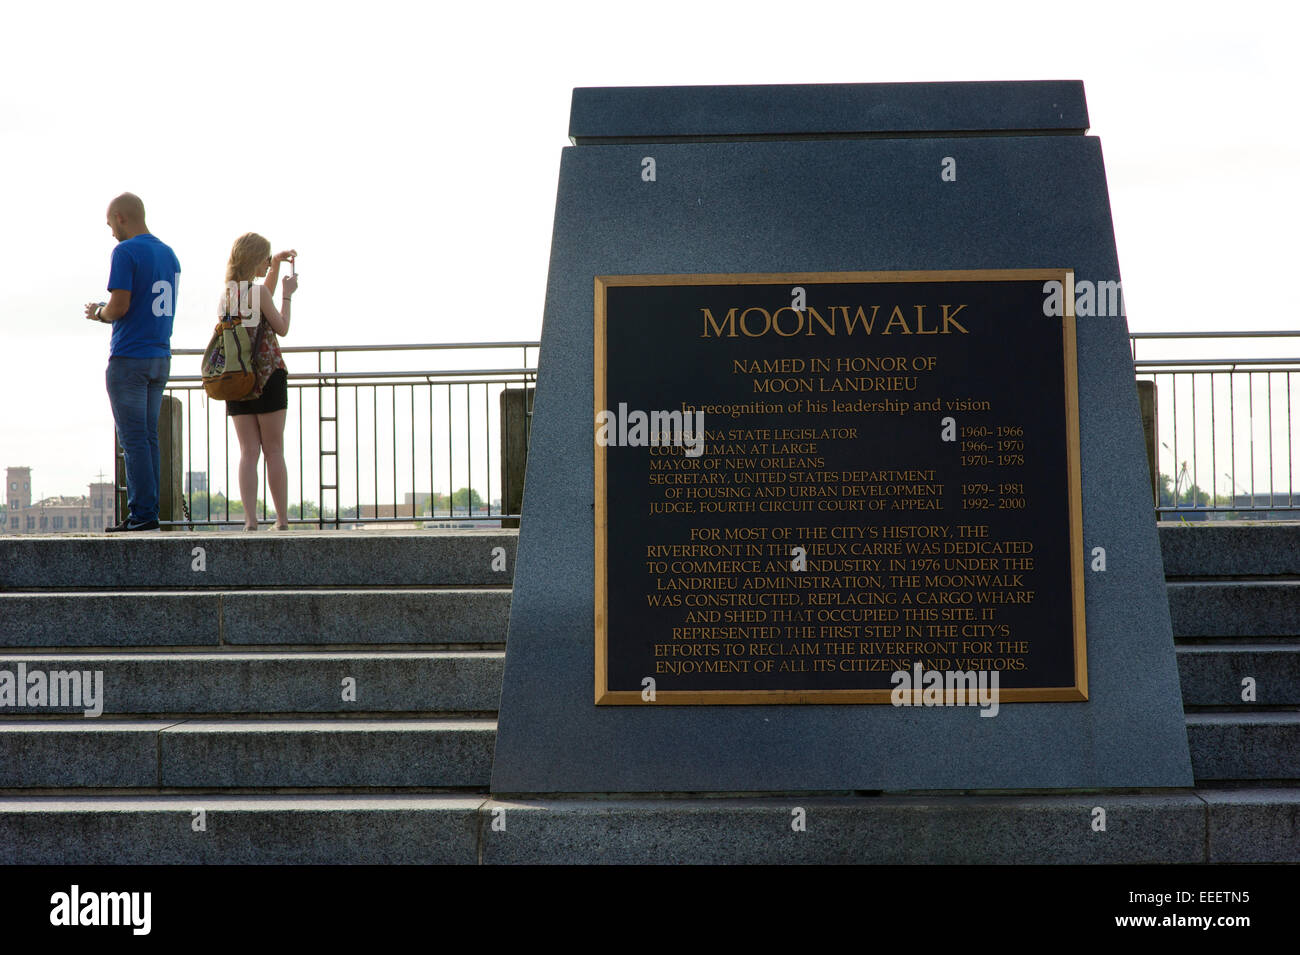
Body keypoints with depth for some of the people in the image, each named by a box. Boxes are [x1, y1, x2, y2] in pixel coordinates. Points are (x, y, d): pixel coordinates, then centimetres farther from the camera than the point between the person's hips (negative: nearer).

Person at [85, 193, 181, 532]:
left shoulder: (125, 252, -11)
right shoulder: (169, 254, 14)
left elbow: (119, 306, -18)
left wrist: (98, 312, 4)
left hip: (129, 359, -8)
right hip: (161, 358, 8)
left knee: (133, 440, -6)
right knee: (149, 437, 10)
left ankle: (143, 513, -8)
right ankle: (148, 512, 8)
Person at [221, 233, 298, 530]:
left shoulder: (227, 294, 9)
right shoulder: (259, 292, -11)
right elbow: (282, 328, -3)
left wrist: (275, 265, 25)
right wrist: (288, 294, 7)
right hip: (268, 377, -5)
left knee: (248, 452, 3)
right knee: (274, 450, 2)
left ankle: (250, 519, -6)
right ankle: (282, 519, 5)